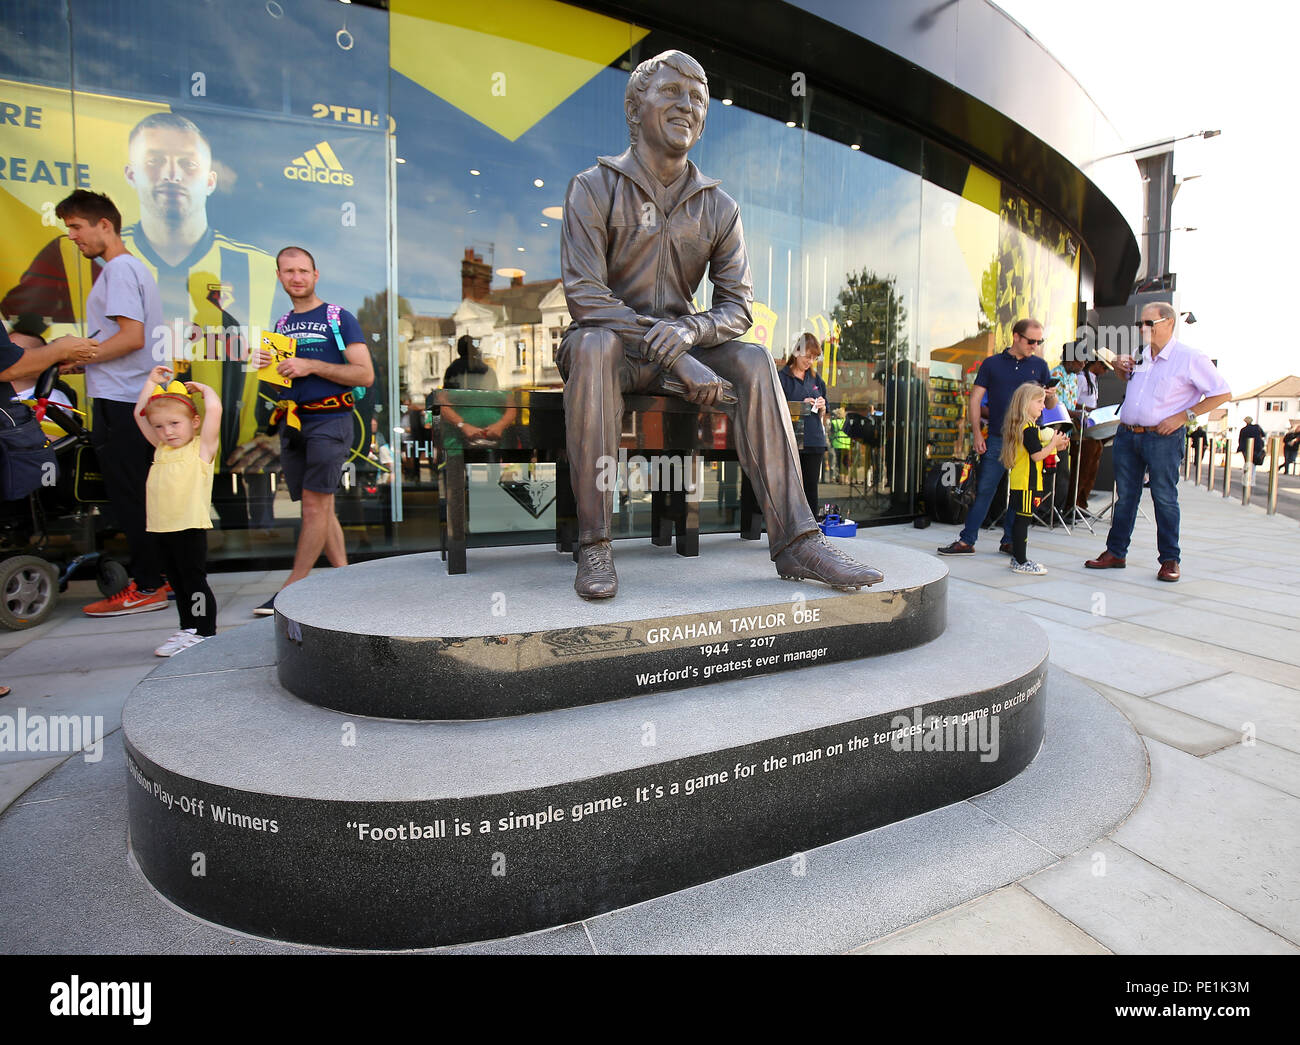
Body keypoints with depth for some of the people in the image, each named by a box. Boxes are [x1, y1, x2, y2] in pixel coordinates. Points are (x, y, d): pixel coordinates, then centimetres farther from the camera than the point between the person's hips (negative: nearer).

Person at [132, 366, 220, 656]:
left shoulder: (201, 447, -3)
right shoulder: (161, 448, 15)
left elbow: (214, 408, -14)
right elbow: (140, 413, 23)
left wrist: (203, 388, 4)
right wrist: (152, 382, 24)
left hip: (190, 527, -7)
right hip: (162, 528, 7)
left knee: (194, 580, -3)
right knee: (177, 582, 13)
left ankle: (205, 633, 5)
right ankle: (188, 630, 23)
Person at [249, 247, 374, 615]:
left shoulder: (339, 318, 0)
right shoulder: (280, 324, 19)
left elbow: (365, 375, -8)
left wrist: (312, 366, -15)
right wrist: (264, 364, 4)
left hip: (329, 421, -7)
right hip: (291, 422, 7)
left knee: (315, 504, -9)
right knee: (318, 507, 6)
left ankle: (291, 590, -6)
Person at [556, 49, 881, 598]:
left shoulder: (719, 207, 7)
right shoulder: (594, 187, -5)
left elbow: (738, 306, 2)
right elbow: (584, 296, -17)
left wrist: (690, 332, -24)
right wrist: (679, 364, -26)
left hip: (681, 349, 4)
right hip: (611, 348, -3)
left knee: (753, 359, -21)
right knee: (594, 343, -36)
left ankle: (795, 540, -25)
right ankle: (593, 545, -34)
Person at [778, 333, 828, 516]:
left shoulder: (816, 378, 16)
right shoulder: (782, 377, -1)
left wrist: (821, 407, -1)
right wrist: (802, 406, -13)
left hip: (814, 441, 4)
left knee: (811, 488, 6)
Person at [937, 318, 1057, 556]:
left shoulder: (1039, 365, 10)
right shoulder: (992, 364, 5)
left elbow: (1050, 404, 13)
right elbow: (975, 398, 3)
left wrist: (1051, 397, -12)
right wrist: (976, 433, -5)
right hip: (997, 439, -2)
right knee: (984, 489, -3)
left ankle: (1009, 541, 17)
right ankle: (966, 541, 2)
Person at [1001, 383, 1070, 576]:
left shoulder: (1021, 426, 14)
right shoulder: (1029, 428, -16)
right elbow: (1037, 455, -20)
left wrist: (1055, 446, 14)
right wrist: (1053, 444, -7)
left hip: (1019, 481, 10)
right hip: (1026, 482, -10)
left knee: (1020, 520, 14)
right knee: (1023, 519, -6)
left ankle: (1018, 558, 21)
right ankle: (1021, 562, -2)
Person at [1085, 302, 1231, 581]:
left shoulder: (1189, 358, -6)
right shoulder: (1141, 355, 12)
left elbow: (1223, 393, -4)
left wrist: (1184, 416, -12)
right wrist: (1120, 368, 12)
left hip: (1163, 438, -5)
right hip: (1127, 435, 6)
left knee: (1165, 498, 0)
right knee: (1125, 495, 9)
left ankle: (1170, 559, 10)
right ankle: (1115, 553, 16)